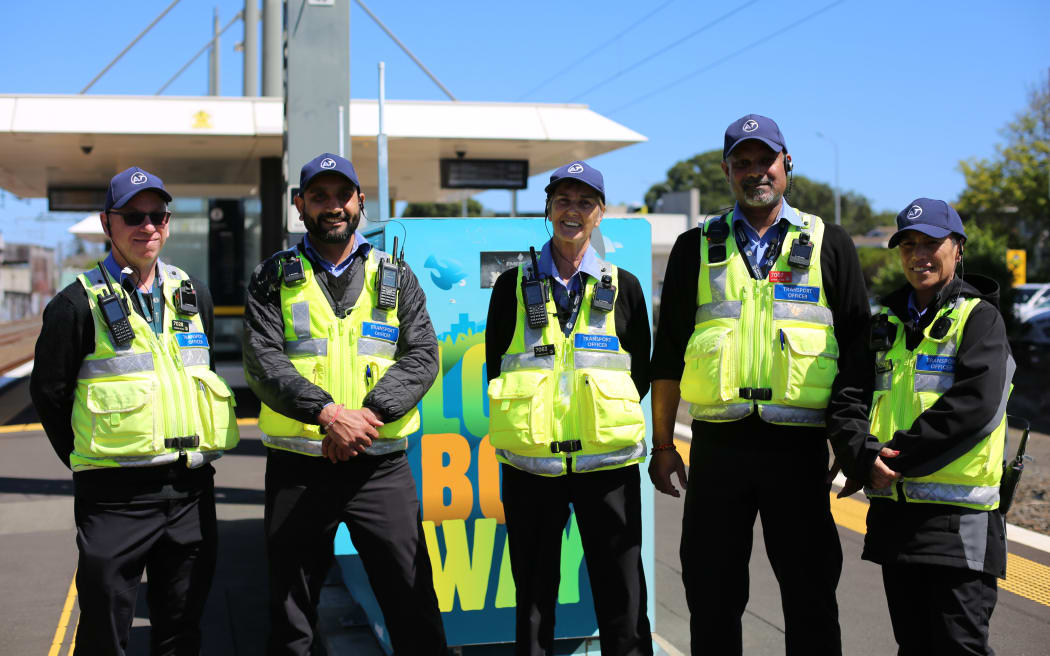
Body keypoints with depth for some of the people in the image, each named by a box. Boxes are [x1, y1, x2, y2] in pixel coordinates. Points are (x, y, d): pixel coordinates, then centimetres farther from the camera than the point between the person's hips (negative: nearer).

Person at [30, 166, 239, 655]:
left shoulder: (194, 295, 10)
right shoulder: (79, 304, -5)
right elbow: (49, 393, 0)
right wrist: (87, 461, 2)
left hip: (192, 488, 5)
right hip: (115, 494, -4)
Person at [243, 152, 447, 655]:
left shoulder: (396, 278, 10)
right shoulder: (274, 279, 7)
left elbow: (422, 356, 0)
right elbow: (262, 361, -6)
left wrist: (369, 413, -17)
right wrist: (327, 412, -21)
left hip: (381, 465, 0)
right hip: (296, 466, 0)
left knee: (413, 601, 1)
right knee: (290, 614, 10)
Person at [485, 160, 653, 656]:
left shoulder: (623, 287, 8)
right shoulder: (513, 286, 7)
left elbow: (641, 372, 12)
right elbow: (495, 365, 11)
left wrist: (610, 418, 0)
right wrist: (529, 418, 0)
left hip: (606, 461, 0)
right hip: (530, 462, 0)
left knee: (621, 596, 2)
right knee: (533, 594, 9)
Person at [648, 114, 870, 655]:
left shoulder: (828, 245, 9)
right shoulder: (696, 248, 11)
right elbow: (668, 352, 10)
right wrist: (662, 444, 5)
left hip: (799, 447, -1)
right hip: (717, 444, 1)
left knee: (811, 591, 5)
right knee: (711, 592, 8)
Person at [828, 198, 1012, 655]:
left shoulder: (978, 317, -2)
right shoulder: (885, 325, 15)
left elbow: (975, 404, -16)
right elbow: (846, 400, 6)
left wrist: (897, 457, -16)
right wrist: (866, 457, -14)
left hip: (959, 514, -6)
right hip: (893, 510, 6)